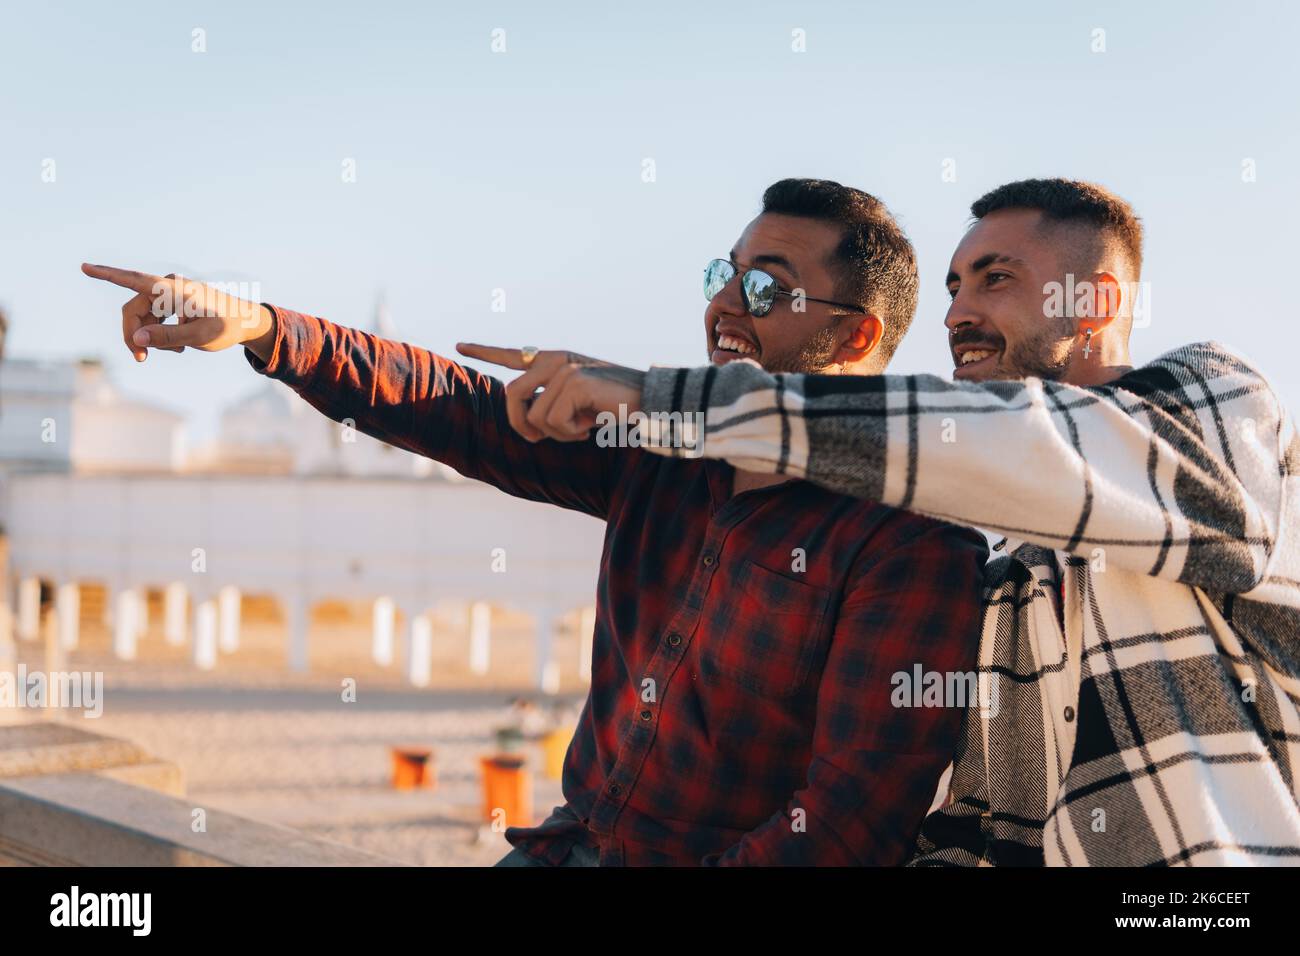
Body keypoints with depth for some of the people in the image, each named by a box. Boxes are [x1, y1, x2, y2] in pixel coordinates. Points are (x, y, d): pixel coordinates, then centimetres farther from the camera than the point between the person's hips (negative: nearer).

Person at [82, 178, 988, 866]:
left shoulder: (916, 541, -14)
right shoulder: (659, 446, 6)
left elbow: (856, 810, -18)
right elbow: (456, 409, 2)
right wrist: (250, 324, -9)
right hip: (573, 841, 6)